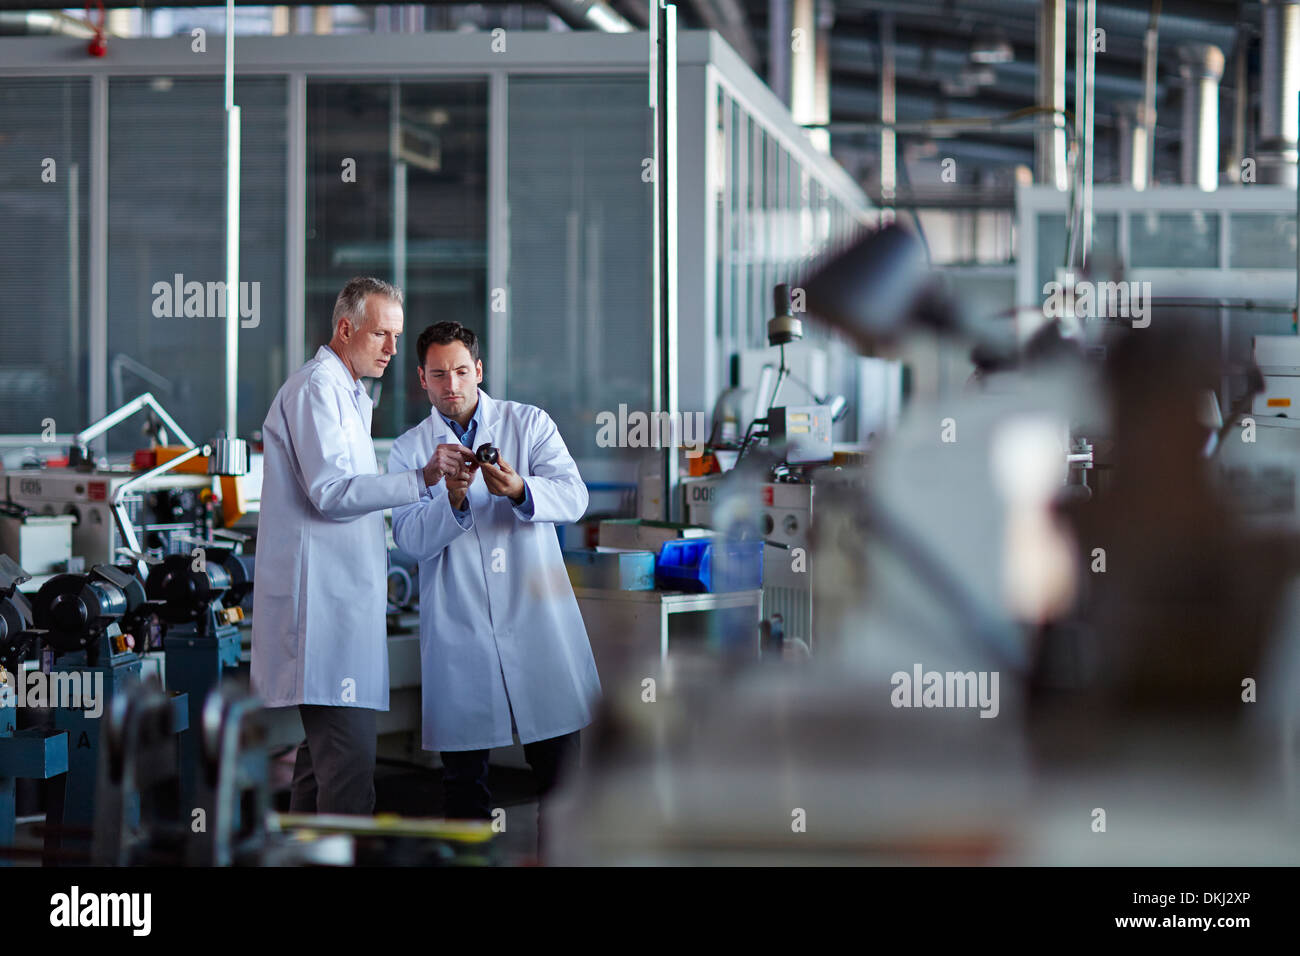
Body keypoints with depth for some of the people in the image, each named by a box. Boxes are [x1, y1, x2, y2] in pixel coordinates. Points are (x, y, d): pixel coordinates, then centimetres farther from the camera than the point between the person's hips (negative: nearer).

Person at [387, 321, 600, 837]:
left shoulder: (530, 423, 8)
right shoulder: (409, 450, 9)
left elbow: (573, 497, -6)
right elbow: (410, 538, -4)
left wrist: (518, 489, -25)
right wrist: (453, 498, -22)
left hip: (534, 615, 0)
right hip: (457, 629, 1)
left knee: (559, 764, -1)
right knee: (462, 774, 3)